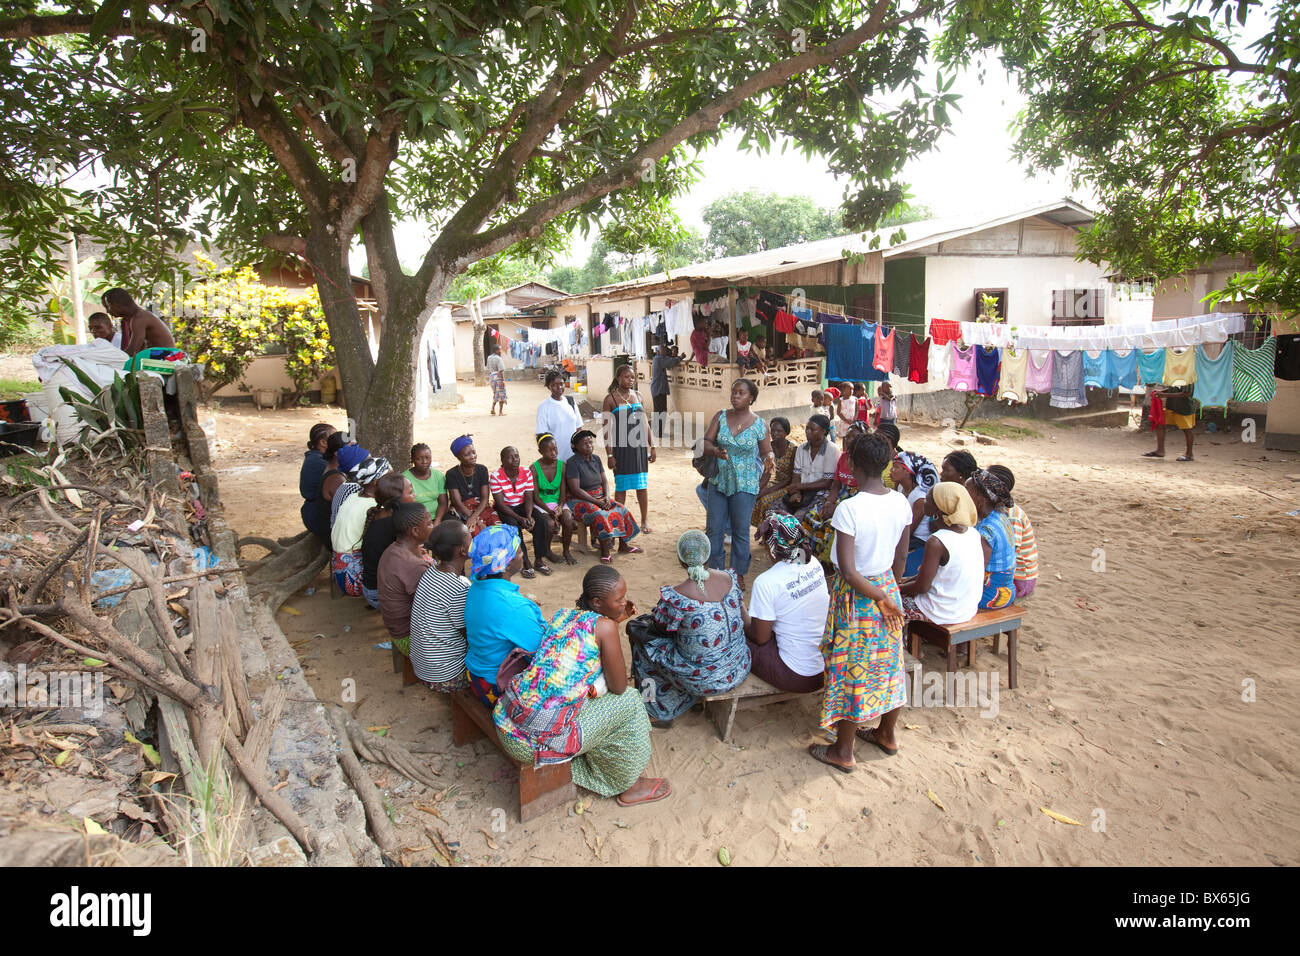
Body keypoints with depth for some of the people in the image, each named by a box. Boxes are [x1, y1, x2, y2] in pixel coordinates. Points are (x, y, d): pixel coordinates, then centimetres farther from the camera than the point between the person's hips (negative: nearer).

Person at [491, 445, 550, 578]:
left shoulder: (526, 472, -5)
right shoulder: (496, 477, -17)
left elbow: (528, 498, -6)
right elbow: (500, 503, -19)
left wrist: (529, 516, -26)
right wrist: (520, 518, -29)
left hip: (522, 506, 4)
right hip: (504, 509, -3)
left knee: (541, 522, -22)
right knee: (513, 526, -33)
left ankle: (540, 559, -11)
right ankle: (525, 563, -25)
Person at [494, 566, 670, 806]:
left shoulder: (564, 613, 9)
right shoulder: (605, 626, -11)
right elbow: (619, 687, -3)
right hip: (540, 736, -8)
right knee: (629, 702, 8)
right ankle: (629, 787, 25)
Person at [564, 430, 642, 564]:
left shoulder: (596, 459, 10)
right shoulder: (573, 462, -14)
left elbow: (604, 481, 11)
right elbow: (576, 490, -20)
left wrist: (606, 497, -10)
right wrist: (597, 502, -23)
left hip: (599, 498, 7)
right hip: (579, 500, -7)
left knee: (620, 510, -9)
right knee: (600, 515, -32)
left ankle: (623, 545, 1)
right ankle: (604, 551, -24)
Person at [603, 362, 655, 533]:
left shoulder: (637, 396, 9)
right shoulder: (611, 398, -4)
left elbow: (645, 423, 14)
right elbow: (607, 429, -6)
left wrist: (652, 446, 12)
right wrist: (610, 455, -9)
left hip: (639, 445, 4)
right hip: (621, 447, -4)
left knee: (642, 484, 8)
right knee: (621, 485, 3)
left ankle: (644, 519, 20)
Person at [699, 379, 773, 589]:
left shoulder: (759, 424, -5)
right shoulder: (721, 416, 1)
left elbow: (767, 452, 5)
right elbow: (706, 442, -5)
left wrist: (770, 460, -13)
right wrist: (715, 451, -25)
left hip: (745, 484, -3)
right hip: (718, 480, 3)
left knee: (740, 530, 5)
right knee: (714, 528, 6)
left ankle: (738, 573, 19)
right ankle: (716, 570, 21)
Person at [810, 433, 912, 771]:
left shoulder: (849, 508, -25)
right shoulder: (901, 503, -5)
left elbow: (848, 570, -26)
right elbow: (901, 556, 7)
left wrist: (879, 598, -13)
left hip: (856, 595, -6)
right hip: (887, 586, 6)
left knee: (850, 671, 8)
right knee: (888, 663, 22)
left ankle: (843, 751, 24)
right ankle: (887, 734, 42)